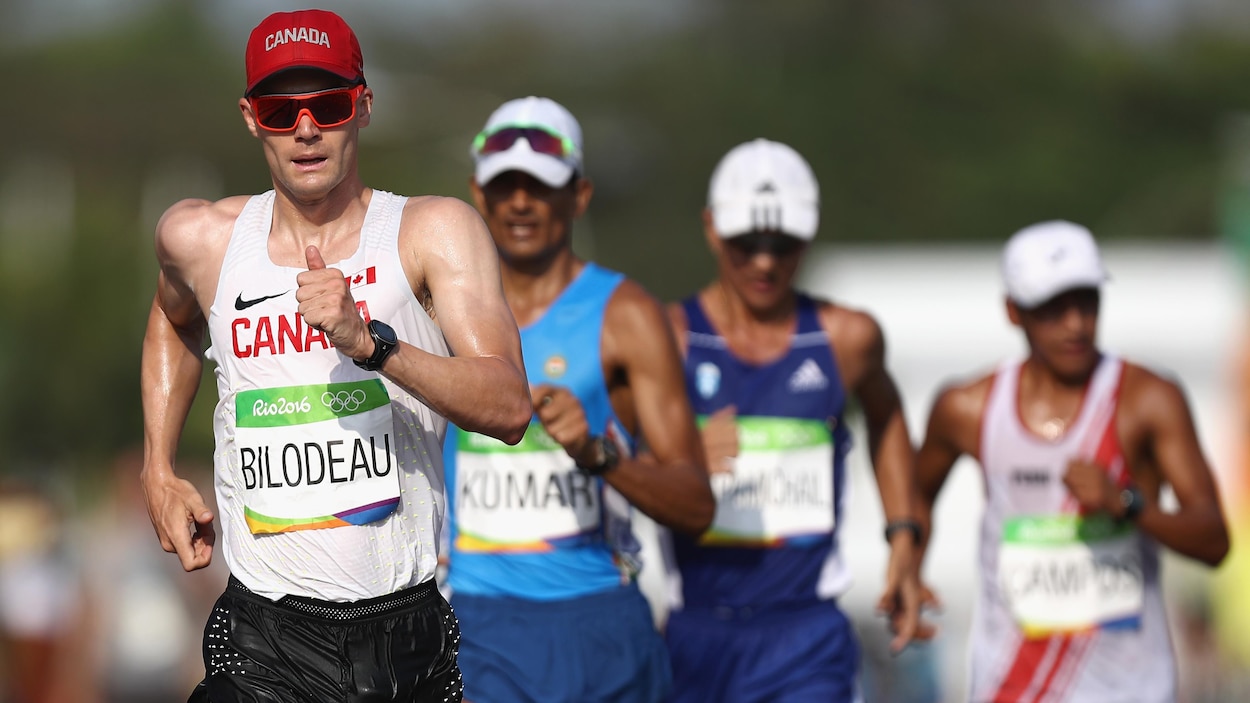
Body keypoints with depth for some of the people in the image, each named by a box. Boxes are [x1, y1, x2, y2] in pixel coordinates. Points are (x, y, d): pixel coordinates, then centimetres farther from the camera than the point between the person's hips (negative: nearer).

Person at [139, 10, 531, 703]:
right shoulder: (198, 238, 5)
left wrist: (369, 343, -27)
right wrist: (158, 475, 21)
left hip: (410, 639, -1)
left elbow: (509, 410, -15)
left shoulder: (434, 232, -3)